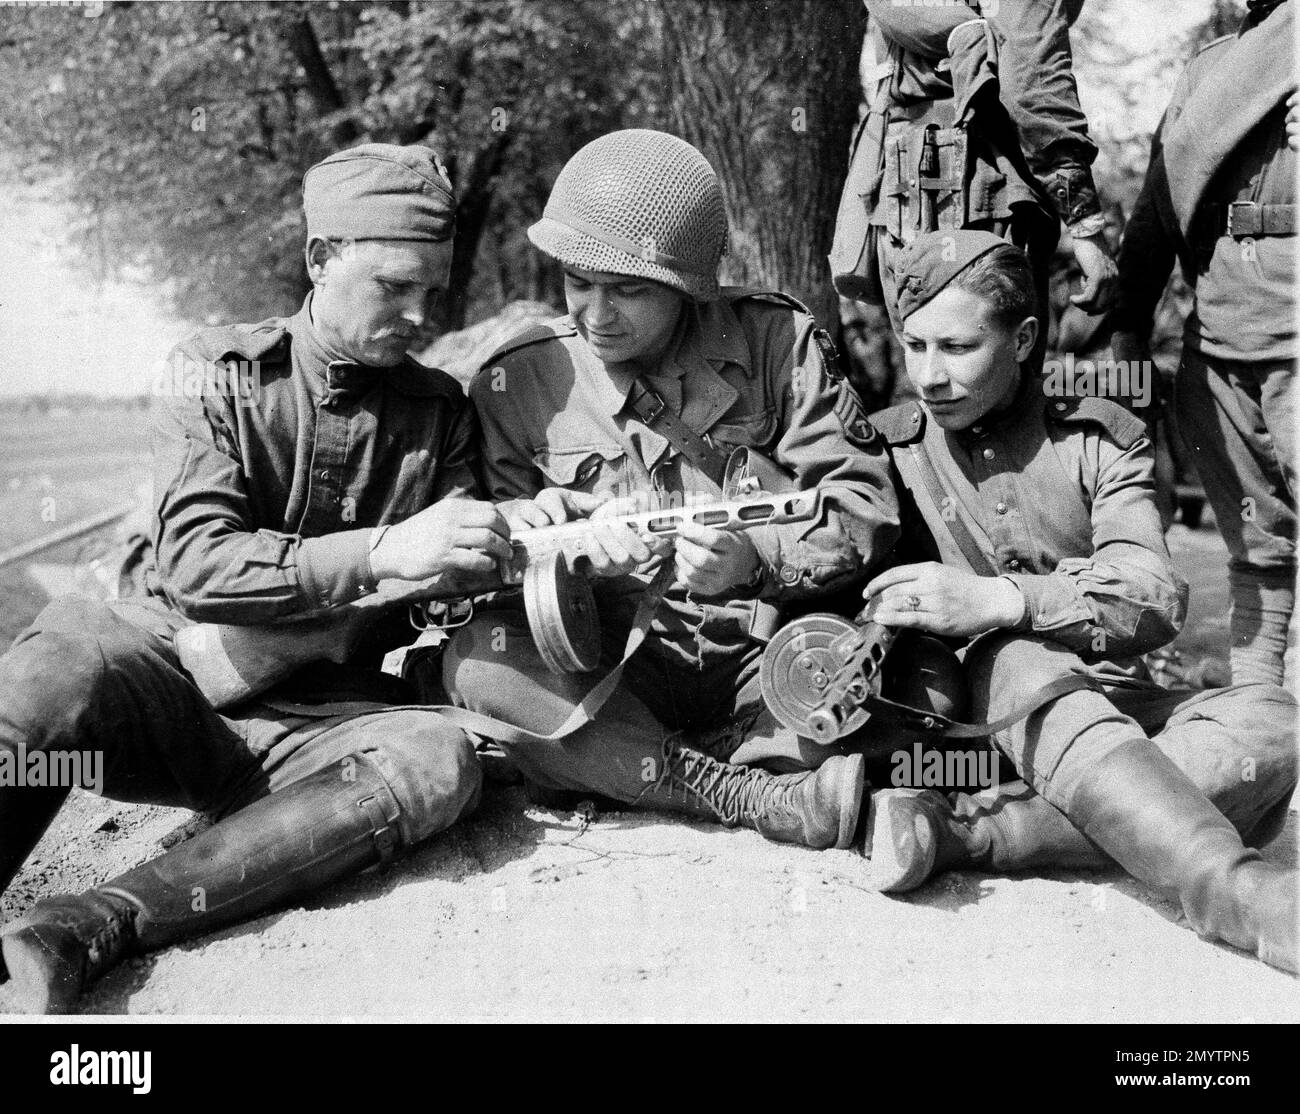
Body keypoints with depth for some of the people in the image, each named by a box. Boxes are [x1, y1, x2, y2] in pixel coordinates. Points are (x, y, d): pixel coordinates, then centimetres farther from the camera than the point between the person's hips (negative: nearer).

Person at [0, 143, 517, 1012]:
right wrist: (383, 551, -24)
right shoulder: (218, 373, 2)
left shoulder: (440, 411, 10)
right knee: (73, 646, -34)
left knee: (440, 761, -30)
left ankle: (95, 925, -34)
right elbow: (193, 562, -12)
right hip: (181, 683, -2)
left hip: (322, 727, 2)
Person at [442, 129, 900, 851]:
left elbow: (863, 506, -7)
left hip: (763, 654, 0)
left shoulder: (776, 342, -2)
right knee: (478, 657, -30)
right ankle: (756, 797, -32)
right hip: (611, 667, 1)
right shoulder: (516, 383, -1)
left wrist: (756, 556, -26)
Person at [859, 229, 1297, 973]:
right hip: (975, 701, -1)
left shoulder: (1102, 442, 9)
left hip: (1116, 702, 2)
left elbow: (1156, 601, -7)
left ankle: (963, 831, -40)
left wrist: (1000, 599, -22)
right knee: (1024, 663, -36)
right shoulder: (885, 448, 12)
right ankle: (1236, 893, -55)